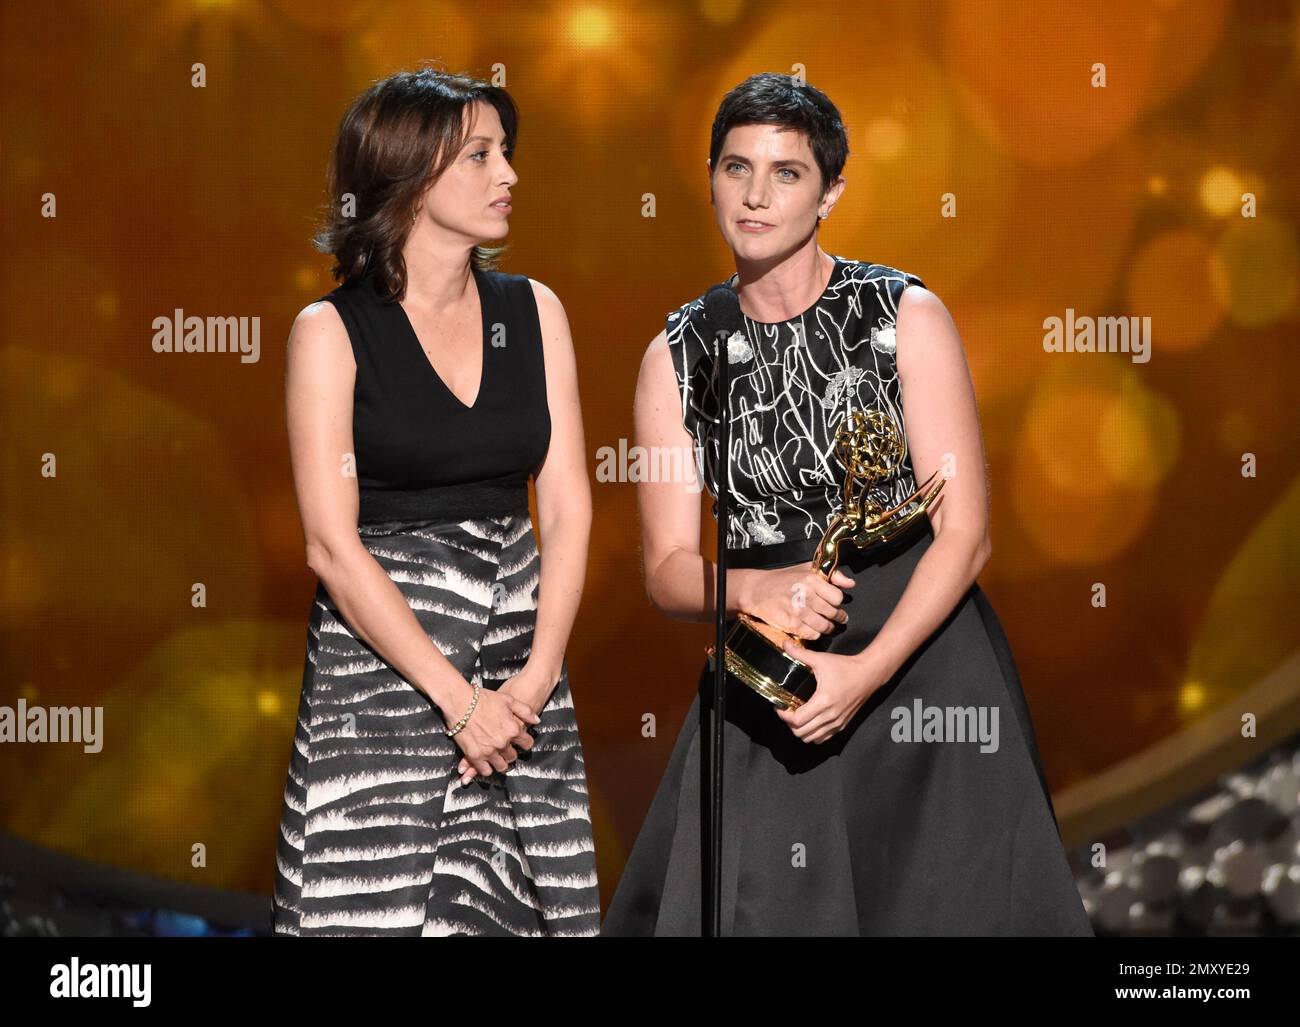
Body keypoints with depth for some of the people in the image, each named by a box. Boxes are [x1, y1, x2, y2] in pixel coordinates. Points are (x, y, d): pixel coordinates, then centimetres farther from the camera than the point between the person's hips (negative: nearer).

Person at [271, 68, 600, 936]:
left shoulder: (533, 311, 8)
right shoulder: (333, 332, -4)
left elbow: (567, 508, 4)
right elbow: (333, 545, -10)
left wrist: (539, 674, -9)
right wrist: (456, 698, -14)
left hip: (520, 666, 4)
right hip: (381, 662, -4)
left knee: (518, 902, 1)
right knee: (378, 906, -5)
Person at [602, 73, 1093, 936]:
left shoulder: (907, 314, -5)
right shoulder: (677, 355, 3)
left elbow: (964, 534, -9)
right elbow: (668, 571, 2)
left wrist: (867, 672, -19)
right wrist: (753, 590, -19)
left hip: (921, 654, -2)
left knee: (938, 902, 1)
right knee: (742, 907, 0)